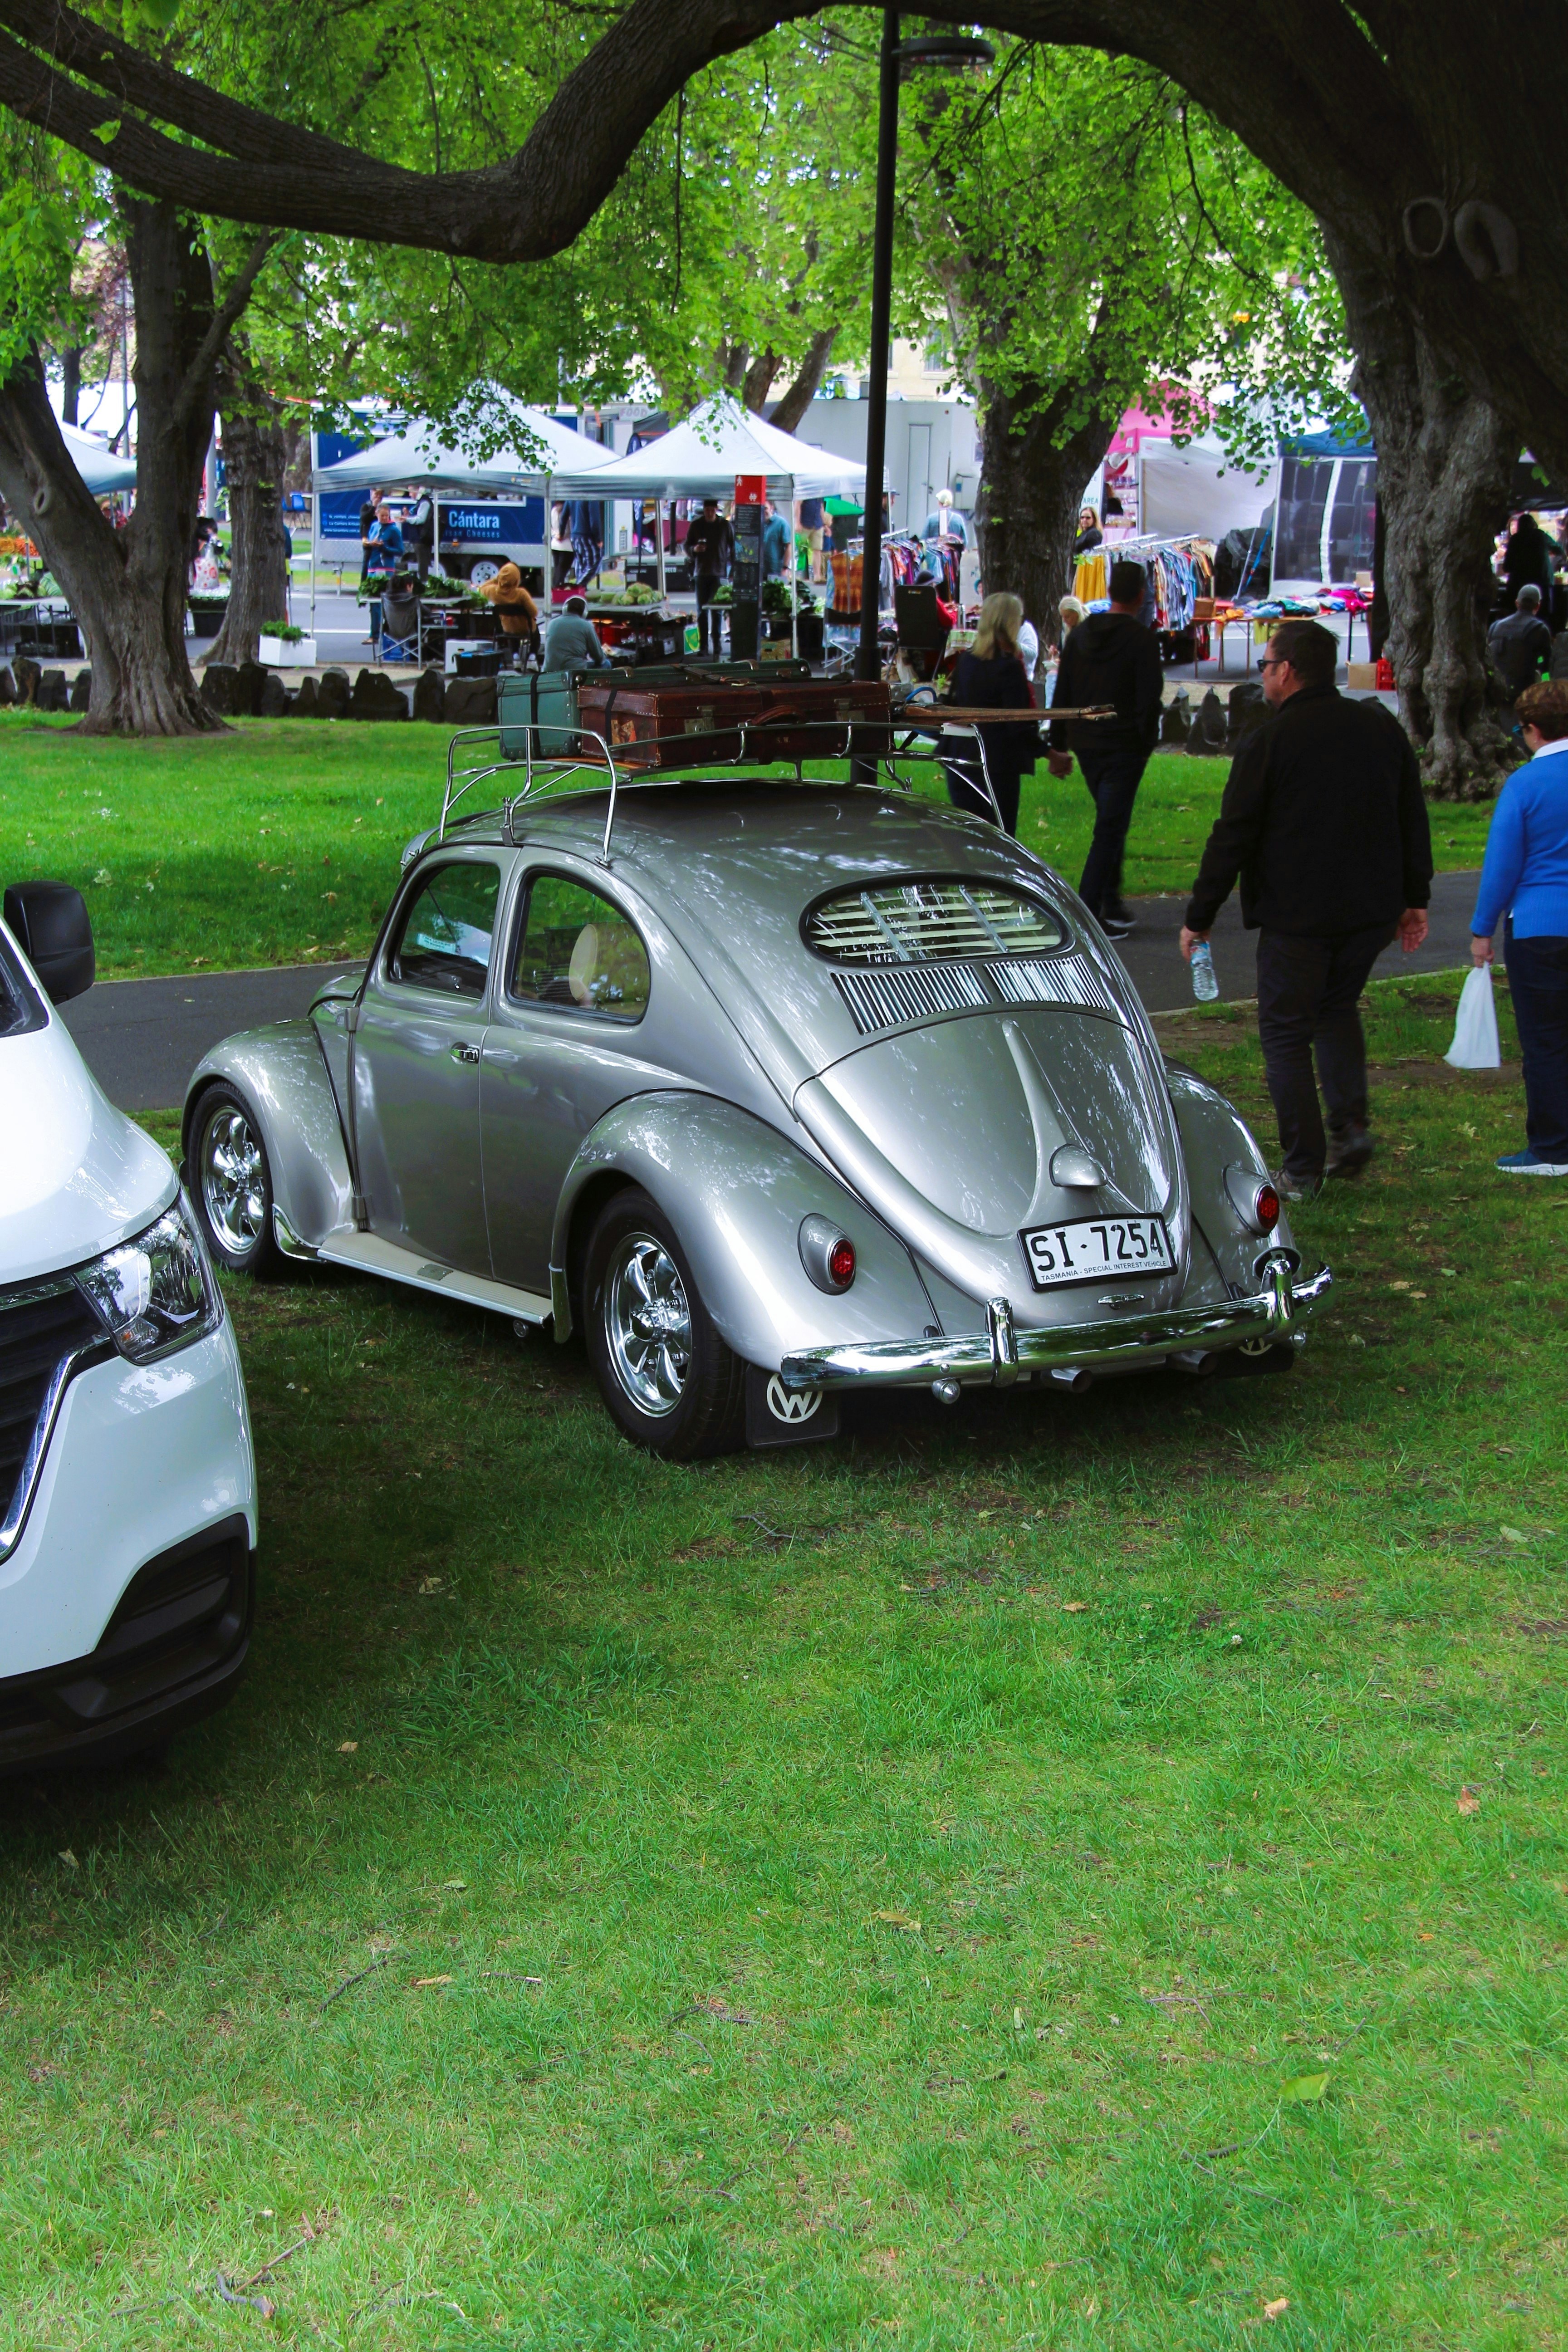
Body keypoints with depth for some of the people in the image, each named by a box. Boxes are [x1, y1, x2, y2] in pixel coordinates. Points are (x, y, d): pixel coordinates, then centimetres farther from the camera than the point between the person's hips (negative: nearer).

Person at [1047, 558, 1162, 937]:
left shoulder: (1080, 634, 8)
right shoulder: (1142, 639, -12)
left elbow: (1062, 694, 11)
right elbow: (1150, 700, -14)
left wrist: (1059, 745, 15)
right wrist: (1146, 746, -3)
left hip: (1085, 745, 6)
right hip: (1124, 746, -6)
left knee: (1111, 823, 20)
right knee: (1110, 828, -4)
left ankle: (1111, 902, 21)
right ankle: (1087, 913, -9)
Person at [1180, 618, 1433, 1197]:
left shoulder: (1269, 741, -11)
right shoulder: (1383, 729, 6)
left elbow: (1233, 838, -10)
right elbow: (1413, 820, 11)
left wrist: (1199, 918, -2)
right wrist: (1414, 898, 20)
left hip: (1296, 916, -5)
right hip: (1373, 908, 6)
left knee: (1286, 1032, 4)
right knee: (1338, 1009, 24)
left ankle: (1302, 1169, 2)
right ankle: (1350, 1125, 8)